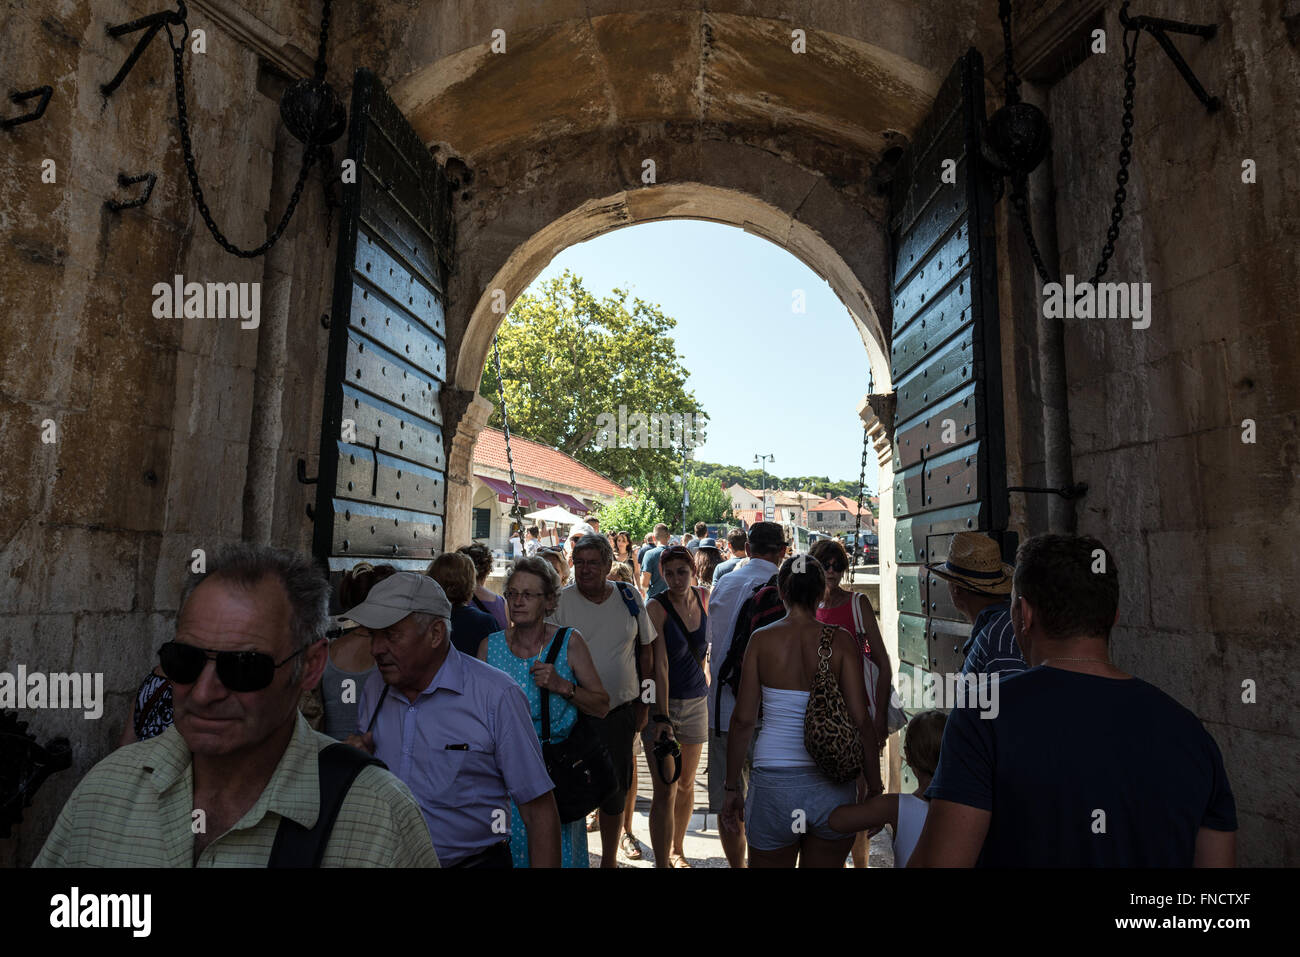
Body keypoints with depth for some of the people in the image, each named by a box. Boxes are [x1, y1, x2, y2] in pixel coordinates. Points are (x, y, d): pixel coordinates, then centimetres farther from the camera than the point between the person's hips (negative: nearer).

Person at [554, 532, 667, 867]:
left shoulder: (630, 598, -1)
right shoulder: (560, 602, -8)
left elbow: (647, 651, 9)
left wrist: (645, 701, 10)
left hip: (620, 713, 2)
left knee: (615, 793, 13)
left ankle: (610, 859, 34)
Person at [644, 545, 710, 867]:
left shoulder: (704, 598, 1)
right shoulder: (656, 606, -15)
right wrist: (662, 715, -26)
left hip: (696, 700, 5)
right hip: (662, 701, -5)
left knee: (686, 784, 16)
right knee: (665, 790, -8)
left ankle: (676, 850, 34)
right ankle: (662, 862, 2)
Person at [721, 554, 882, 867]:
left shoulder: (761, 639, -5)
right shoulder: (841, 640, -5)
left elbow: (743, 720, -4)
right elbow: (861, 721, -6)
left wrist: (732, 788, 5)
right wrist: (874, 788, 4)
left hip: (774, 784, -1)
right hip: (832, 786, 1)